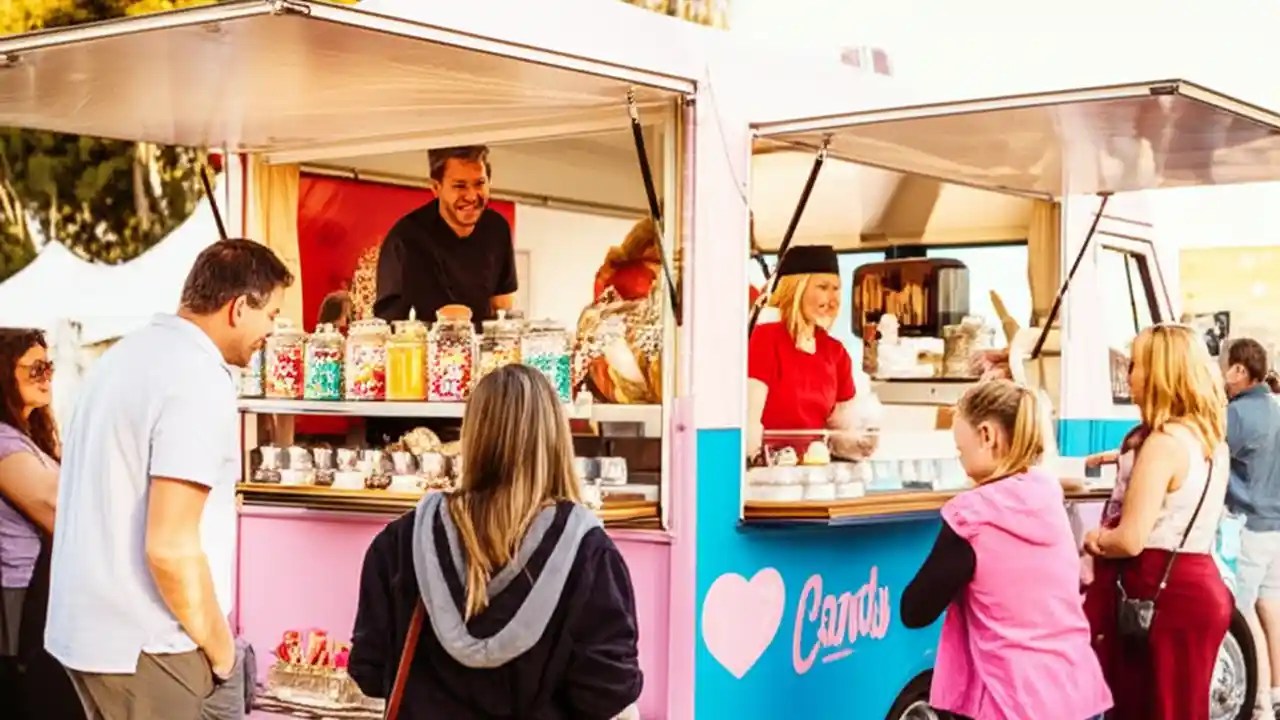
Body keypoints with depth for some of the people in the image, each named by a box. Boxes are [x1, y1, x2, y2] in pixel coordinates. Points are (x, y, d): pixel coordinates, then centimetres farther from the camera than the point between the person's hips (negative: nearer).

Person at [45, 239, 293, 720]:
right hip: (141, 645, -9)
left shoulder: (127, 353, 10)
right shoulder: (199, 381, -19)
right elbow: (170, 548, -24)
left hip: (86, 625, 9)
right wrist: (219, 647, -10)